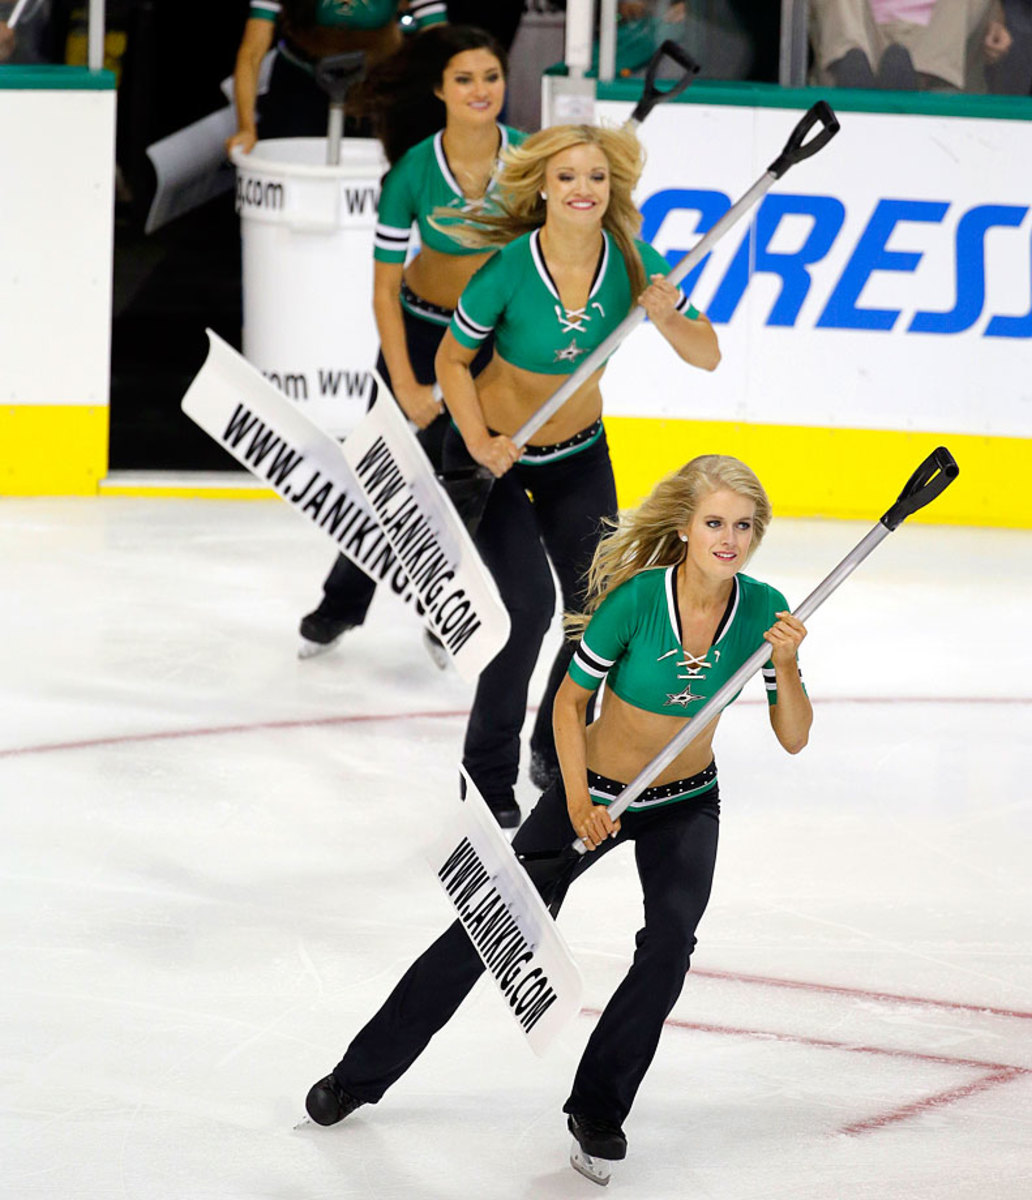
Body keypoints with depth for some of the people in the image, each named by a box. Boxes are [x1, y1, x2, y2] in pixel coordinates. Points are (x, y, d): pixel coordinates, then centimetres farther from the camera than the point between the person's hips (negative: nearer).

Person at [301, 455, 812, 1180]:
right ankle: (362, 1074, 16)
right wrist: (577, 803, -19)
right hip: (593, 791, -2)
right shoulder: (636, 597, -26)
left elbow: (793, 739, -15)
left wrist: (786, 666, -32)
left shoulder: (763, 609, -17)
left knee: (670, 942, -21)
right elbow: (570, 701, -13)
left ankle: (599, 1106, -1)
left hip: (687, 805, 2)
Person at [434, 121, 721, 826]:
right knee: (528, 603, -15)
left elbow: (708, 357, -14)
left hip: (579, 453, 4)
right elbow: (453, 359, -11)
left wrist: (668, 322, -34)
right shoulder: (509, 268, -26)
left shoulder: (632, 260, -17)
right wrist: (480, 444, -21)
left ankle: (559, 753, 28)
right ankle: (488, 773, 1)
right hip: (495, 450, -4)